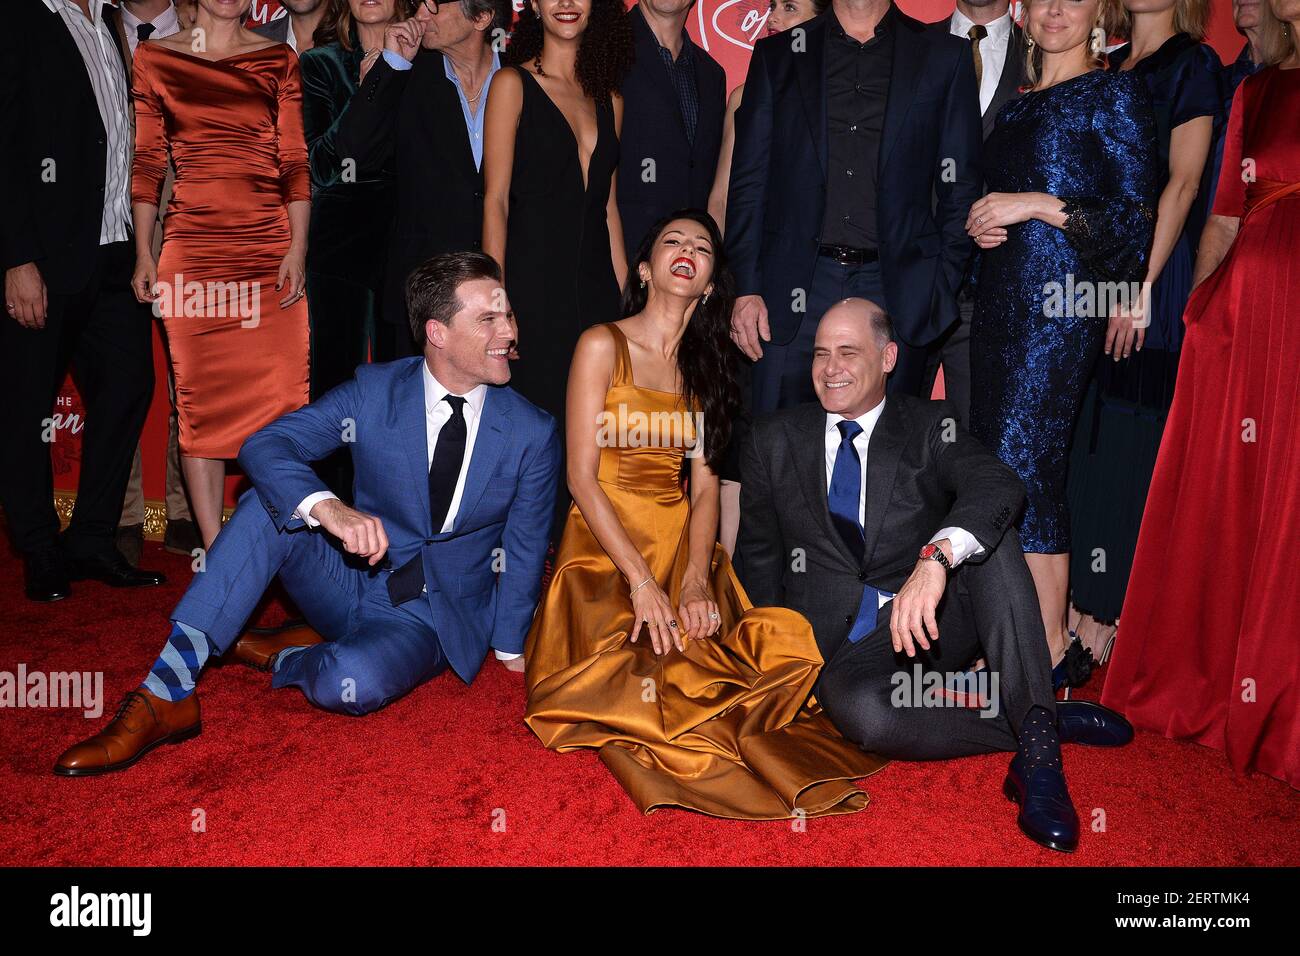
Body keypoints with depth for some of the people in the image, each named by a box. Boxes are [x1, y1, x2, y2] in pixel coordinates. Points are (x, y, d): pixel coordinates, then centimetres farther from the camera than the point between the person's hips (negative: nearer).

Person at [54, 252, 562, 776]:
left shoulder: (533, 433, -9)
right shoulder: (374, 389, -7)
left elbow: (524, 553, 0)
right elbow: (263, 445, -17)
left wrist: (509, 653, 3)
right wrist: (328, 507, -37)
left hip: (435, 619, -2)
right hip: (349, 580, 2)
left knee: (354, 683, -35)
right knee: (268, 503, -25)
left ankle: (285, 656, 1)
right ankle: (166, 695, -24)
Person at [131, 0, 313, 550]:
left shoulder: (278, 59, 11)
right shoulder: (154, 58, 12)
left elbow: (295, 161, 5)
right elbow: (148, 163, 10)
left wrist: (298, 247, -4)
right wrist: (143, 253, 4)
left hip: (271, 248, 0)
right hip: (191, 248, 0)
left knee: (282, 395, -4)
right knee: (199, 397, 0)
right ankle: (215, 550, 7)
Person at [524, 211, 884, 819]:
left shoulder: (706, 364, 13)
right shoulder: (603, 345, -2)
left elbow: (705, 484, 4)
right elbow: (581, 476, -9)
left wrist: (696, 578, -14)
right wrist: (640, 580, -19)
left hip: (682, 545, 4)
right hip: (605, 550, -4)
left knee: (787, 641, -23)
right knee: (650, 674, -30)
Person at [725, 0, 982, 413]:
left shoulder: (945, 57, 10)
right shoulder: (776, 54, 11)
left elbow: (960, 188, 8)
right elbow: (749, 181, 7)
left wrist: (944, 288, 0)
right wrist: (746, 288, -1)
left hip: (896, 292, 0)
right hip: (795, 291, 0)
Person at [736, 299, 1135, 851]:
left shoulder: (928, 426, 3)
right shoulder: (774, 441, 9)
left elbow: (999, 486, -18)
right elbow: (758, 555, 14)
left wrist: (935, 558, -38)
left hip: (939, 616, 1)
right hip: (844, 644, 0)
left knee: (988, 530, -26)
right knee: (858, 710, -35)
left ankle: (1038, 744, -28)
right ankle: (1045, 723, -15)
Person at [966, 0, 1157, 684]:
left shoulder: (1115, 93, 0)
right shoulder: (1018, 106, 20)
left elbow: (1135, 217, -6)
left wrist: (1040, 205, -13)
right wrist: (980, 225, 4)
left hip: (1062, 298, -7)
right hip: (1001, 294, 7)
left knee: (1020, 460, -13)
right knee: (997, 457, 5)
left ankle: (1050, 652, -3)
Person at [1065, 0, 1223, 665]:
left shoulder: (1195, 65, -1)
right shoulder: (1108, 68, 18)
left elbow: (1183, 183, -10)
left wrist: (1141, 285, -19)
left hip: (1151, 271, -6)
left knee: (1128, 436, -4)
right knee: (1083, 432, 6)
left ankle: (1113, 614, 5)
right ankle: (1081, 603, 16)